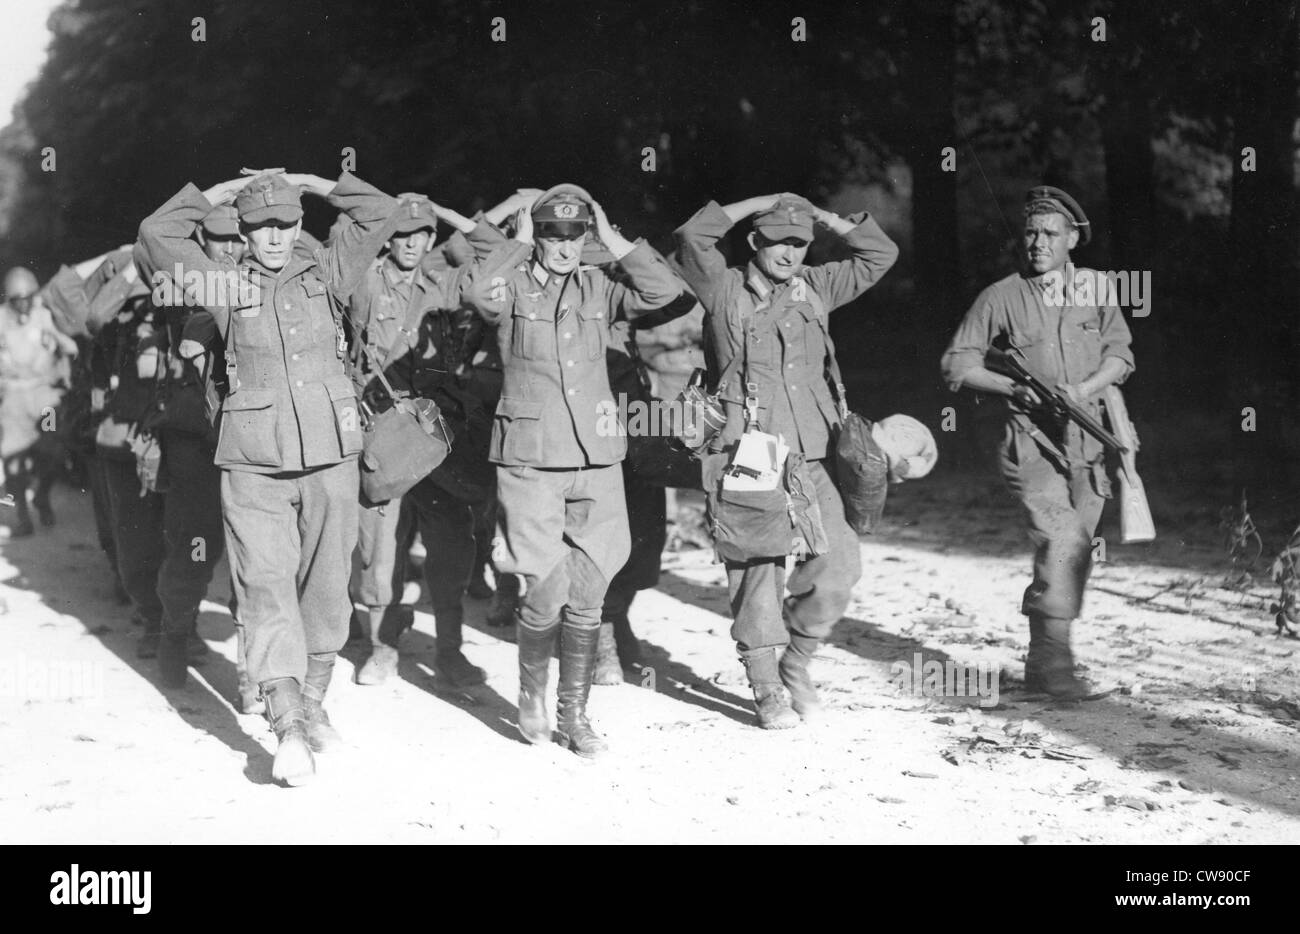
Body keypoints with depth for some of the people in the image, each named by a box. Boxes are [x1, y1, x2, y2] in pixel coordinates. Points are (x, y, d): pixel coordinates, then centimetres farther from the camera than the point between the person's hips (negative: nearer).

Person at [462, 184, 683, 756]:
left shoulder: (596, 289, 9)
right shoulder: (514, 288, -1)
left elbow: (664, 290, -4)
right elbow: (478, 292, -24)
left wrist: (612, 239, -3)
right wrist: (519, 242, -12)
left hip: (596, 457, 3)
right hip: (531, 458, -3)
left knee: (587, 598, 5)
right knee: (546, 592, -6)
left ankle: (575, 714, 17)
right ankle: (531, 697, 19)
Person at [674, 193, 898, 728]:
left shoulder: (814, 288, 15)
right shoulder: (726, 291, 2)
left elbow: (880, 254, 18)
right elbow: (692, 238, -13)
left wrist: (827, 219, 10)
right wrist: (756, 204, -4)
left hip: (812, 455, 4)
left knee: (839, 565, -5)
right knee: (756, 573, -1)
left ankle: (797, 662, 17)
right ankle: (766, 689, 11)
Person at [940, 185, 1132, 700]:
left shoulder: (1095, 289, 7)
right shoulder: (1001, 298, -2)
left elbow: (1120, 353, 6)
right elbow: (957, 363, 1)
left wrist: (1086, 388, -13)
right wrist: (1014, 388, -13)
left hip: (1087, 441, 4)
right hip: (1030, 440, -4)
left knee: (1075, 555, 8)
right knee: (1060, 543, -18)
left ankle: (1041, 664, 21)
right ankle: (1056, 665, -16)